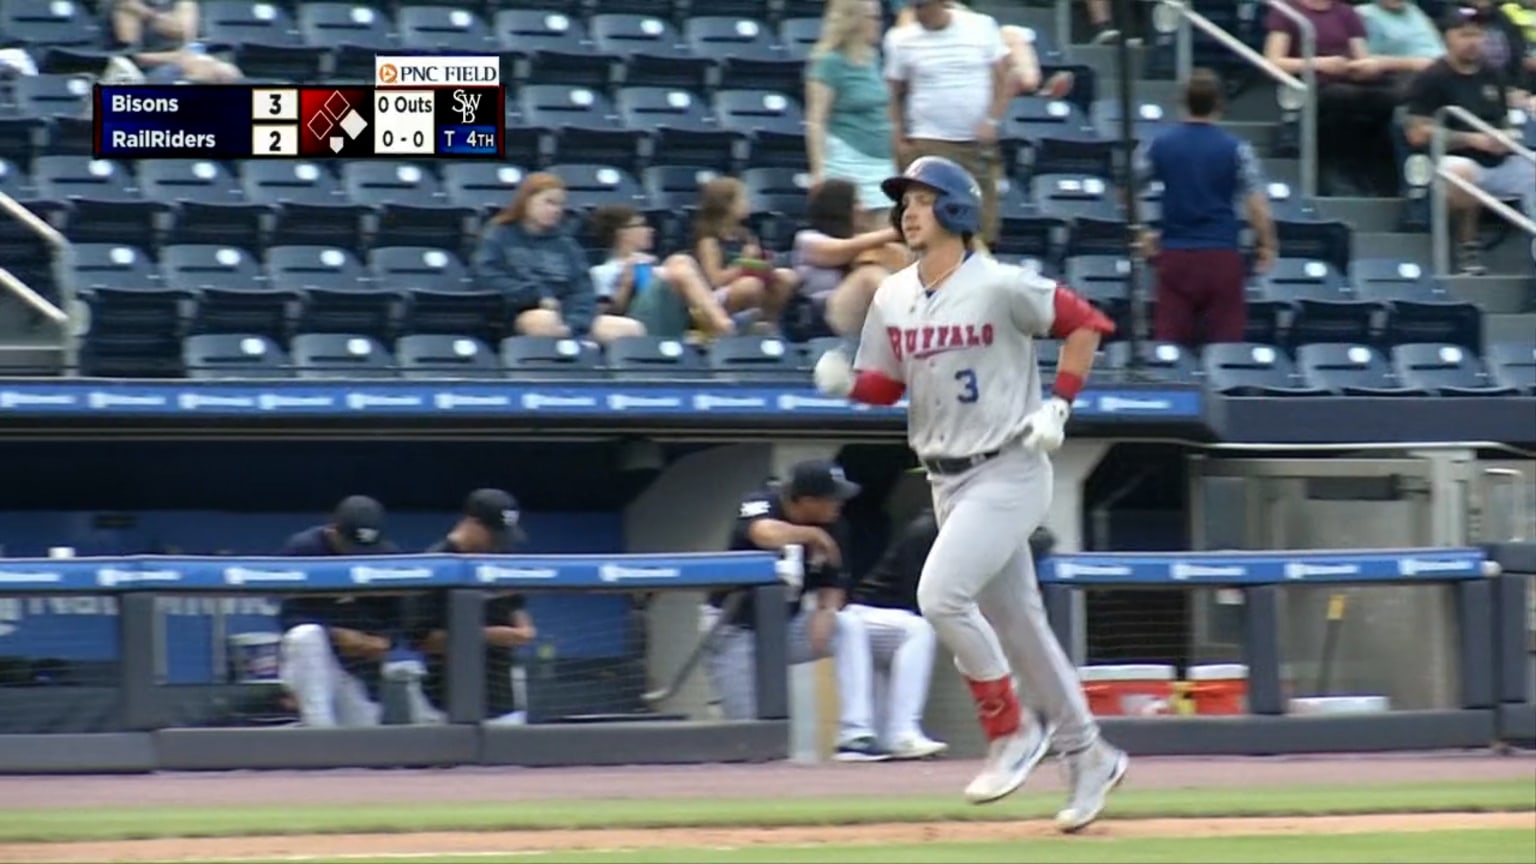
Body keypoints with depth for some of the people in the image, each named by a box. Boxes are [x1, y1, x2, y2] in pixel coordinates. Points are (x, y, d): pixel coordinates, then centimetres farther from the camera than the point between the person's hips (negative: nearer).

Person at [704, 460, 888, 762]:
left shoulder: (831, 526, -8)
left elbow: (831, 583, 2)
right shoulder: (759, 505, -22)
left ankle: (855, 736, -23)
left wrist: (827, 609, -20)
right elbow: (767, 534, -47)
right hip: (736, 630, -5)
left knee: (849, 626, -21)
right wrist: (812, 536, -30)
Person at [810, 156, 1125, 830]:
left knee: (942, 595, -20)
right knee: (1014, 620, 12)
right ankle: (1086, 756, 24)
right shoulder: (892, 299, 6)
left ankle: (1012, 728, -4)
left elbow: (1084, 323, -8)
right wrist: (845, 381, -8)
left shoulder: (1001, 287, -14)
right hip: (946, 479, 7)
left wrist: (1059, 404, -14)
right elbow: (886, 384, 13)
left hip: (1008, 471, -7)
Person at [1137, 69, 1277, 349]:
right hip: (1222, 256, -2)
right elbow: (1257, 207, -8)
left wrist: (1141, 234, 19)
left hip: (1175, 255, 2)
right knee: (1225, 345, 3)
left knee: (1170, 345, 1)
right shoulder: (1236, 149, -5)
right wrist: (1267, 246, 6)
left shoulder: (1161, 145, 3)